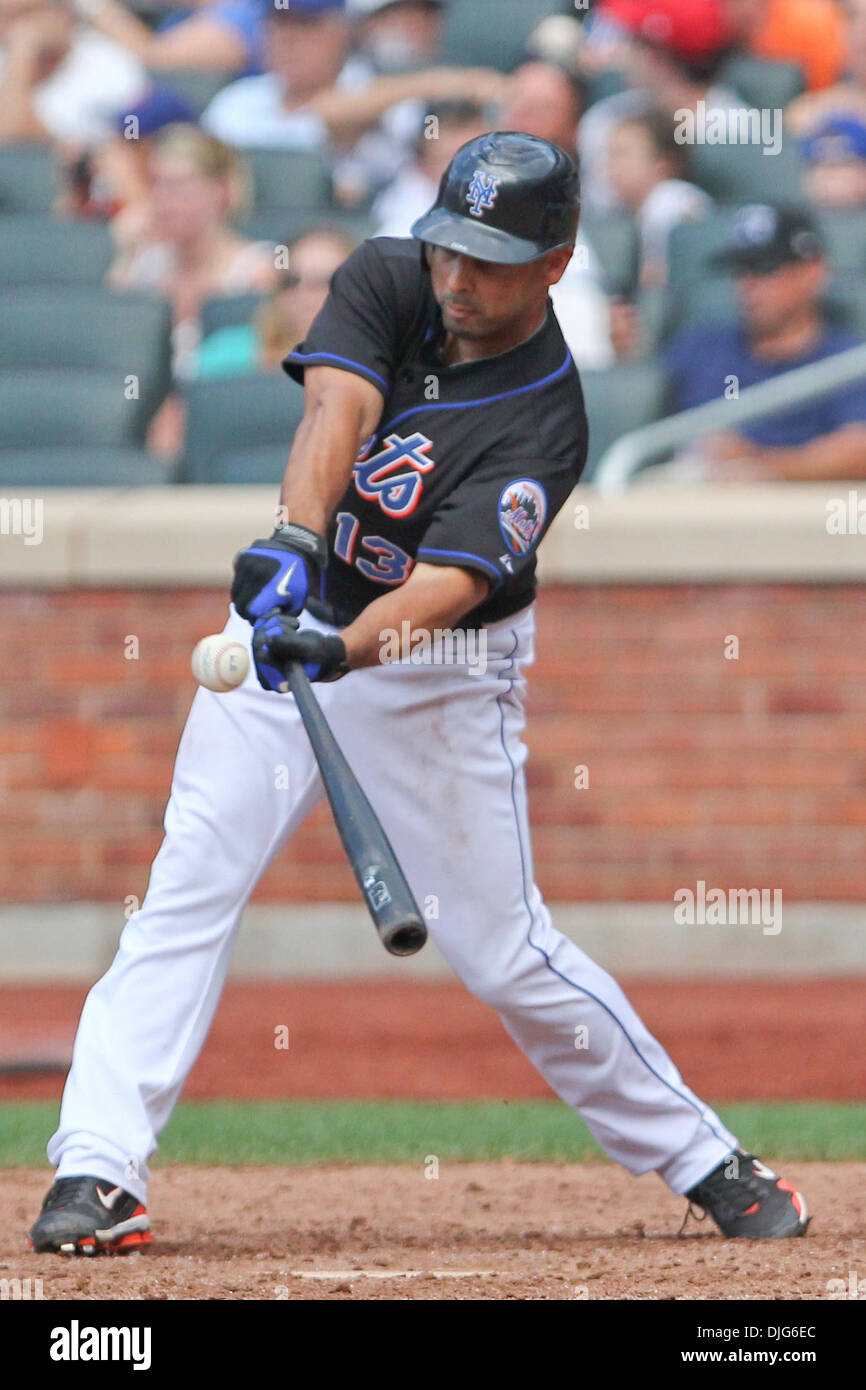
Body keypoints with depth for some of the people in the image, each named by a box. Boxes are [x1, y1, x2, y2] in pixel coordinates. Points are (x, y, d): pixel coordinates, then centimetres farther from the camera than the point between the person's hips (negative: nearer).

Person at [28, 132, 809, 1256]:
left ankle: (703, 1160, 15)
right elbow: (337, 409, -28)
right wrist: (294, 542, -46)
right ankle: (99, 1171, -13)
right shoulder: (385, 282, -9)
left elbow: (451, 581, -33)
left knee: (503, 949, -1)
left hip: (441, 674, -3)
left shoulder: (543, 421, -21)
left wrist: (344, 649, -51)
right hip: (291, 618, 4)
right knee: (190, 889, -10)